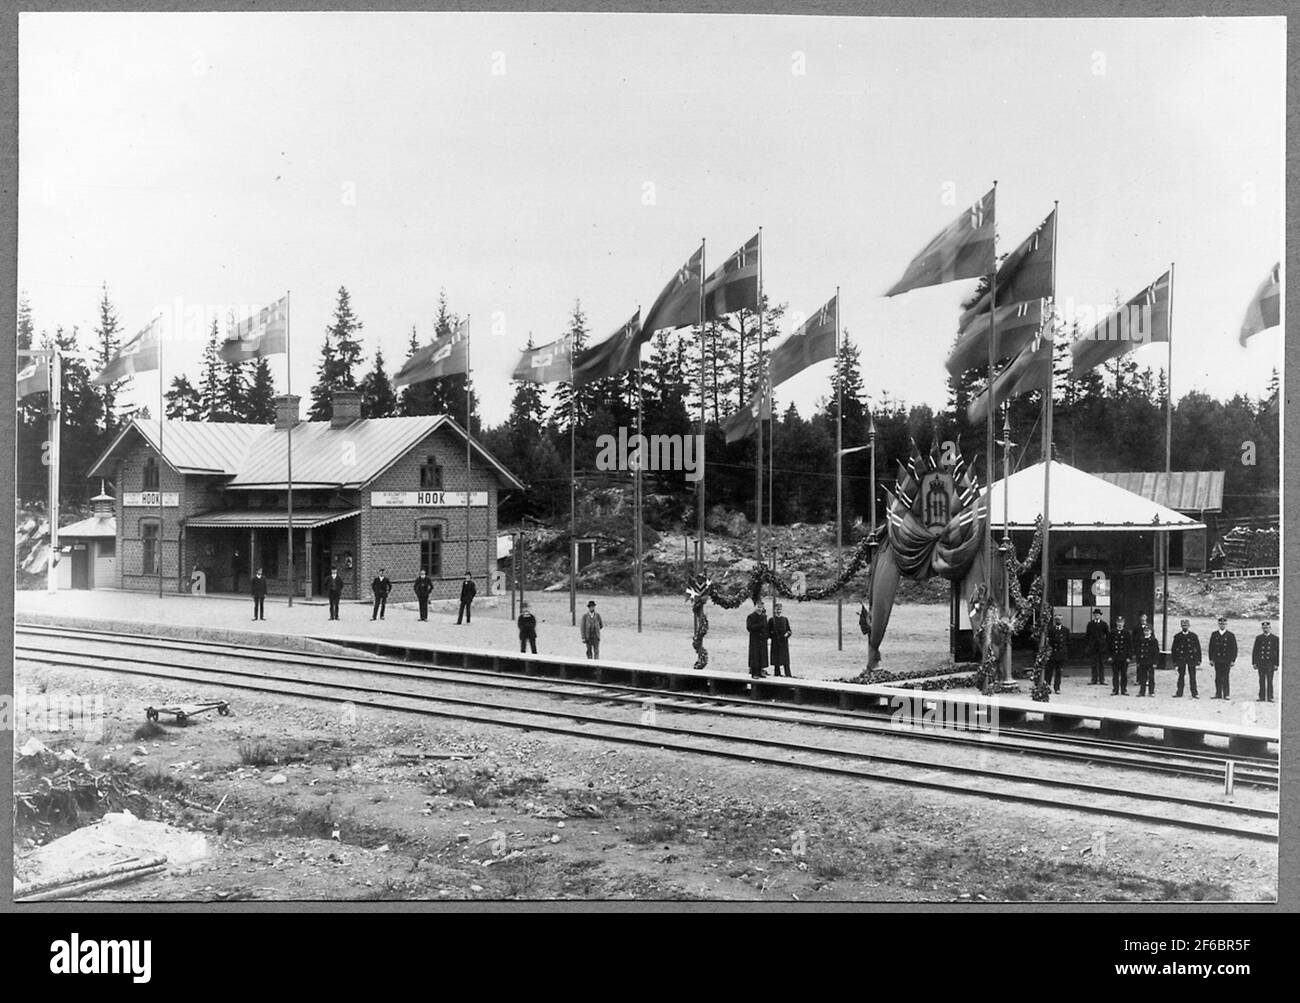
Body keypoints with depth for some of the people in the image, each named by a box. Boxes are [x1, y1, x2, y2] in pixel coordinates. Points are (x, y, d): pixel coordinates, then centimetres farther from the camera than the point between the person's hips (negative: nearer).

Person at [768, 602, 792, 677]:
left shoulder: (785, 619, 8)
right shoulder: (771, 620, 3)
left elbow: (789, 630, 10)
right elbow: (768, 632, 3)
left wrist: (787, 633, -9)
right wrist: (772, 633, -15)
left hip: (784, 641, 1)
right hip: (775, 642, -1)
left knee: (785, 659, -3)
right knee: (776, 658, 3)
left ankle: (787, 674, -3)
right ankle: (776, 673, 13)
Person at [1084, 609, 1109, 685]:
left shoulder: (1104, 624, 3)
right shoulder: (1090, 624, 8)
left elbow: (1108, 635, 5)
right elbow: (1087, 635, 10)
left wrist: (1108, 645, -1)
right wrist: (1086, 645, 5)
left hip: (1102, 647, -1)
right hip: (1093, 646, 1)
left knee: (1102, 664, 2)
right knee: (1094, 664, 3)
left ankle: (1102, 680, 6)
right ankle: (1094, 679, 6)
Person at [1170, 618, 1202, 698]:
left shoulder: (1194, 636, 5)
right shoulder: (1177, 636, 6)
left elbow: (1198, 648, 6)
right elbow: (1173, 649, 7)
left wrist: (1198, 660, 0)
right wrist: (1174, 661, 1)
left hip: (1191, 659, -1)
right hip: (1181, 659, 1)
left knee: (1192, 677, -1)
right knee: (1181, 676, 4)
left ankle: (1194, 694, 0)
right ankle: (1179, 692, 10)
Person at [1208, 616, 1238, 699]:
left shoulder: (1231, 635, 2)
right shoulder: (1214, 635, 10)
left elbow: (1234, 648, 1)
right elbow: (1211, 647, 11)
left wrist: (1233, 660, -5)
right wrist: (1211, 659, 5)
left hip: (1227, 661, -2)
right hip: (1217, 660, 2)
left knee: (1226, 678, -3)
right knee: (1218, 678, 3)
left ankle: (1226, 695, 1)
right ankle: (1218, 694, 8)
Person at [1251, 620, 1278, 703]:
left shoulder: (1275, 638, 4)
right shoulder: (1258, 638, 10)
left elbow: (1278, 652, 2)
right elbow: (1254, 651, 10)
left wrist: (1276, 664, -3)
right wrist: (1254, 663, 3)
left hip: (1270, 662, -2)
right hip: (1261, 663, 2)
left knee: (1269, 681, -3)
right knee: (1262, 681, 4)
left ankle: (1270, 697, 2)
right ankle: (1262, 697, 8)